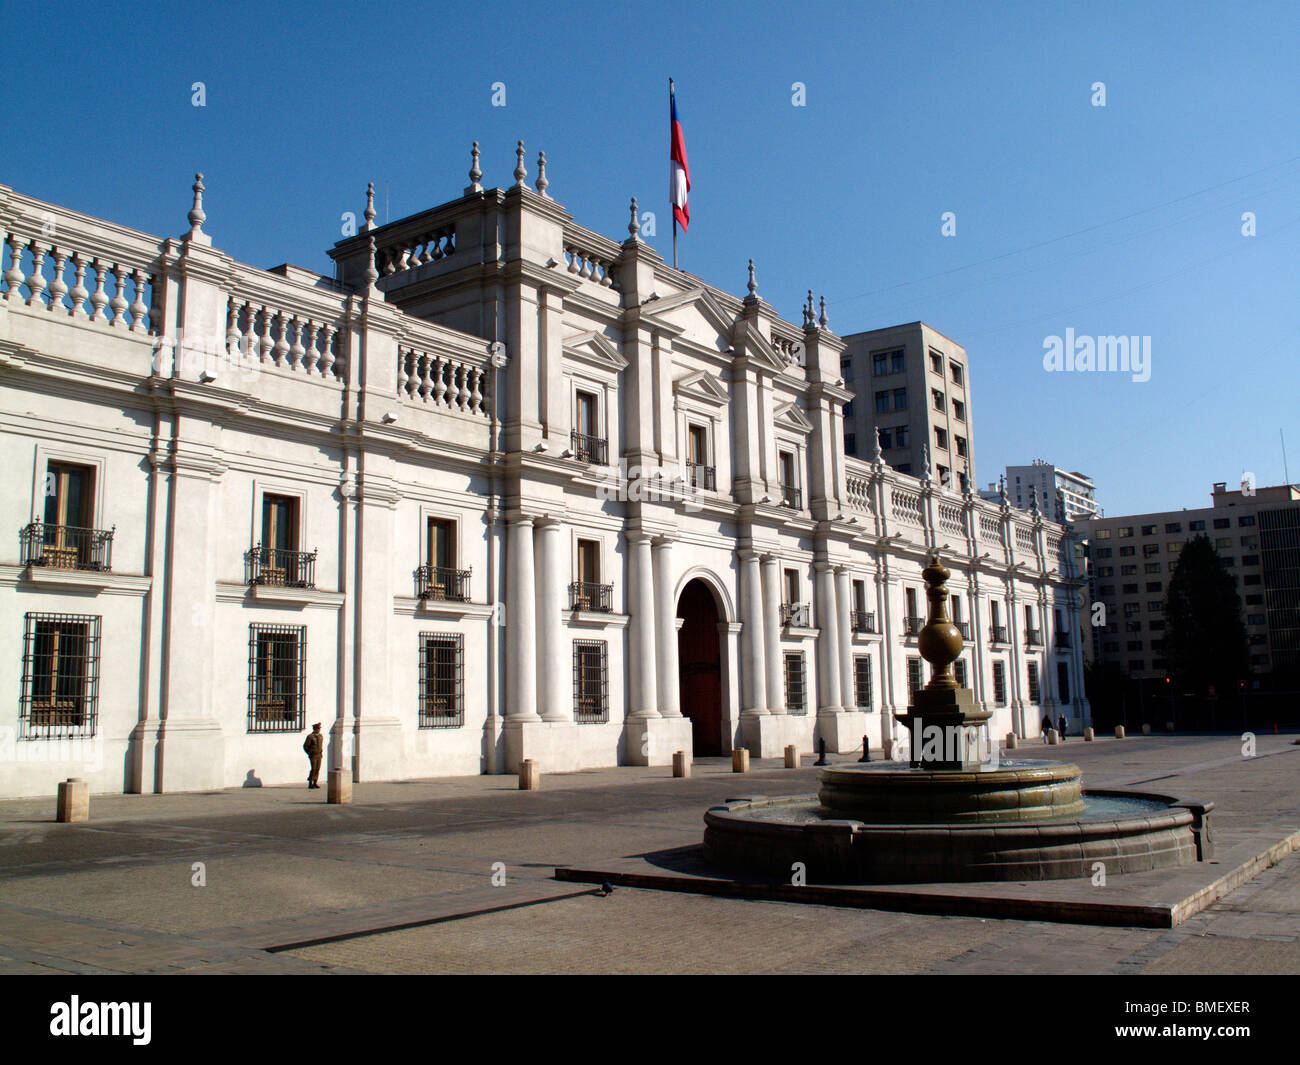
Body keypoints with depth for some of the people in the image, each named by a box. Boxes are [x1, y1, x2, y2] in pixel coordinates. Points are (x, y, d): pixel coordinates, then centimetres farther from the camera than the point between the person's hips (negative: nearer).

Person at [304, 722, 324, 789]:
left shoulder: (320, 736, 8)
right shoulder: (310, 736, -10)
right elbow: (305, 746, -5)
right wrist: (310, 754, -3)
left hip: (319, 755, 5)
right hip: (313, 755, -5)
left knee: (318, 769, 3)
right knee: (313, 769, -10)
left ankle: (315, 783, 10)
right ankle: (310, 783, -1)